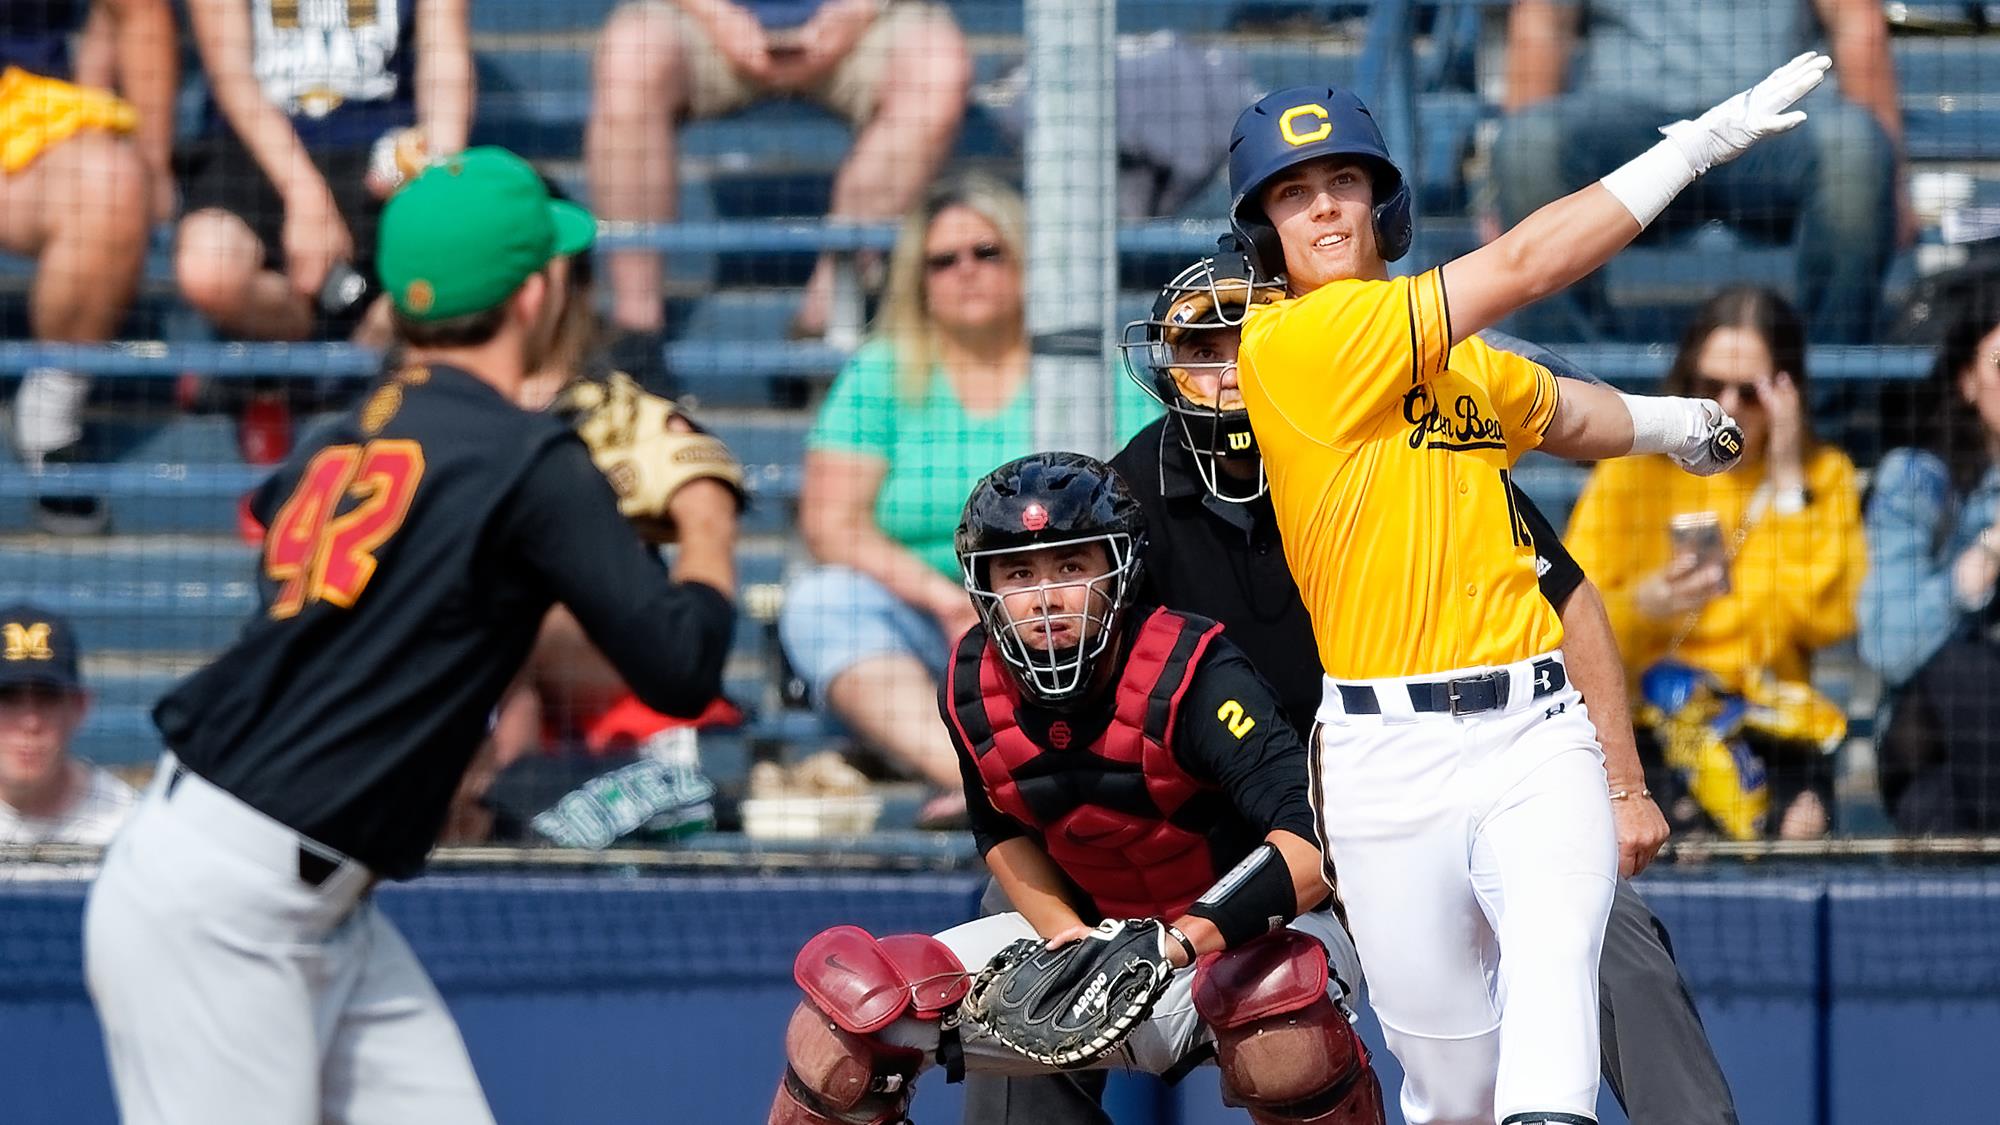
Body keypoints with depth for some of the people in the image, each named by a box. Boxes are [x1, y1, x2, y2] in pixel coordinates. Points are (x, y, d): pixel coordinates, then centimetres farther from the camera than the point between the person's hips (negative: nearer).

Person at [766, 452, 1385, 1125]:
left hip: (1245, 930, -5)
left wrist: (1178, 942, -46)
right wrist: (1064, 938, -8)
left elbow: (1316, 840, -37)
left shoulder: (1188, 673, -27)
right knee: (851, 1000, -7)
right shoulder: (973, 691, -8)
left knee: (1276, 1005, -41)